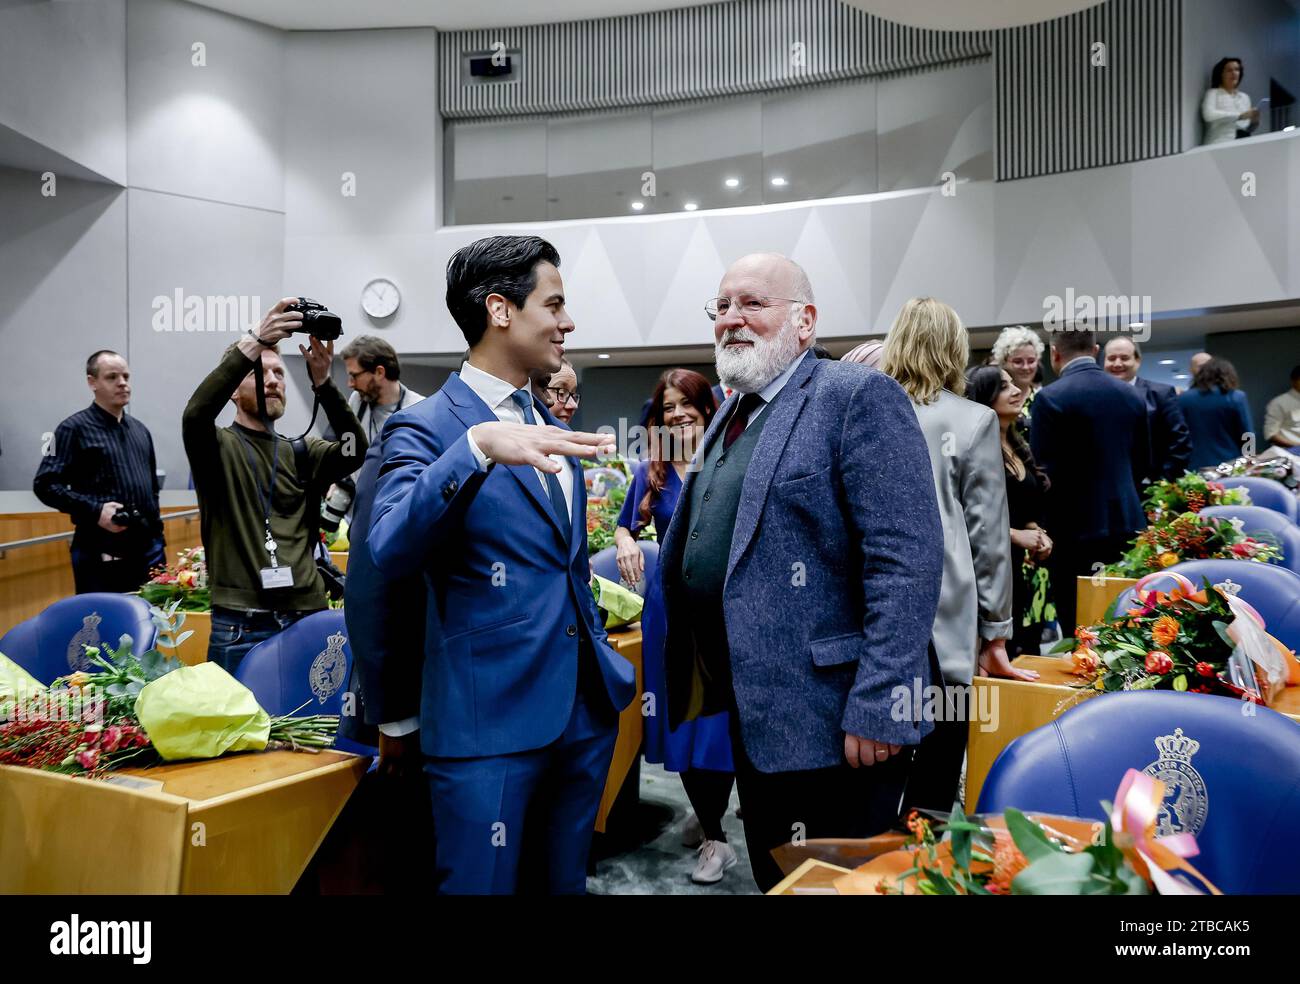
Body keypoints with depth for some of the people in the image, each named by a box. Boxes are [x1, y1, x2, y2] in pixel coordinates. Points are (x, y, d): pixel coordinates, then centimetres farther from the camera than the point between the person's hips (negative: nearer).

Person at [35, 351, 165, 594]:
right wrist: (95, 510, -19)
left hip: (148, 551, 6)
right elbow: (45, 484, -10)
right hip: (101, 556, -6)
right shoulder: (75, 428, -3)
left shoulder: (140, 430, 16)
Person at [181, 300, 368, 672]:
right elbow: (196, 414, -18)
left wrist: (322, 382, -19)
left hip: (308, 619, 3)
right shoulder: (219, 446, 4)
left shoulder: (301, 452, 13)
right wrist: (254, 343, -25)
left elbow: (354, 451, -6)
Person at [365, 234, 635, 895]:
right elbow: (391, 551, -26)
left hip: (584, 710, 7)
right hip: (489, 720, -7)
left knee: (567, 880, 17)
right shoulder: (424, 428, -9)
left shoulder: (553, 431, 14)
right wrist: (478, 445, -37)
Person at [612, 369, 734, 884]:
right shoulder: (650, 471, 5)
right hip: (670, 601, 4)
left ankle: (713, 837, 15)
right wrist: (625, 542, -3)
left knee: (715, 714, 0)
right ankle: (705, 815, 33)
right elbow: (626, 524, 17)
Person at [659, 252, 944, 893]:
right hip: (752, 715, 8)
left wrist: (878, 708, -24)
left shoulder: (859, 398, -14)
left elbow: (907, 560, -22)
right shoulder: (732, 413, 14)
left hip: (831, 720, -8)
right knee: (773, 880, 20)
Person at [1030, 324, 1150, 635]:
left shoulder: (1050, 398, -12)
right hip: (1127, 524, 6)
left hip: (1076, 529, -6)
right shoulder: (1131, 395, 7)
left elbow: (1043, 470, -13)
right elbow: (1142, 464, 14)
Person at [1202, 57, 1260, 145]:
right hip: (1221, 143, -5)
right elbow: (1209, 115, -14)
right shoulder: (1213, 93, 8)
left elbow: (1247, 128, 23)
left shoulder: (1245, 97, 24)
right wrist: (1240, 115, -16)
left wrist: (1254, 122, 0)